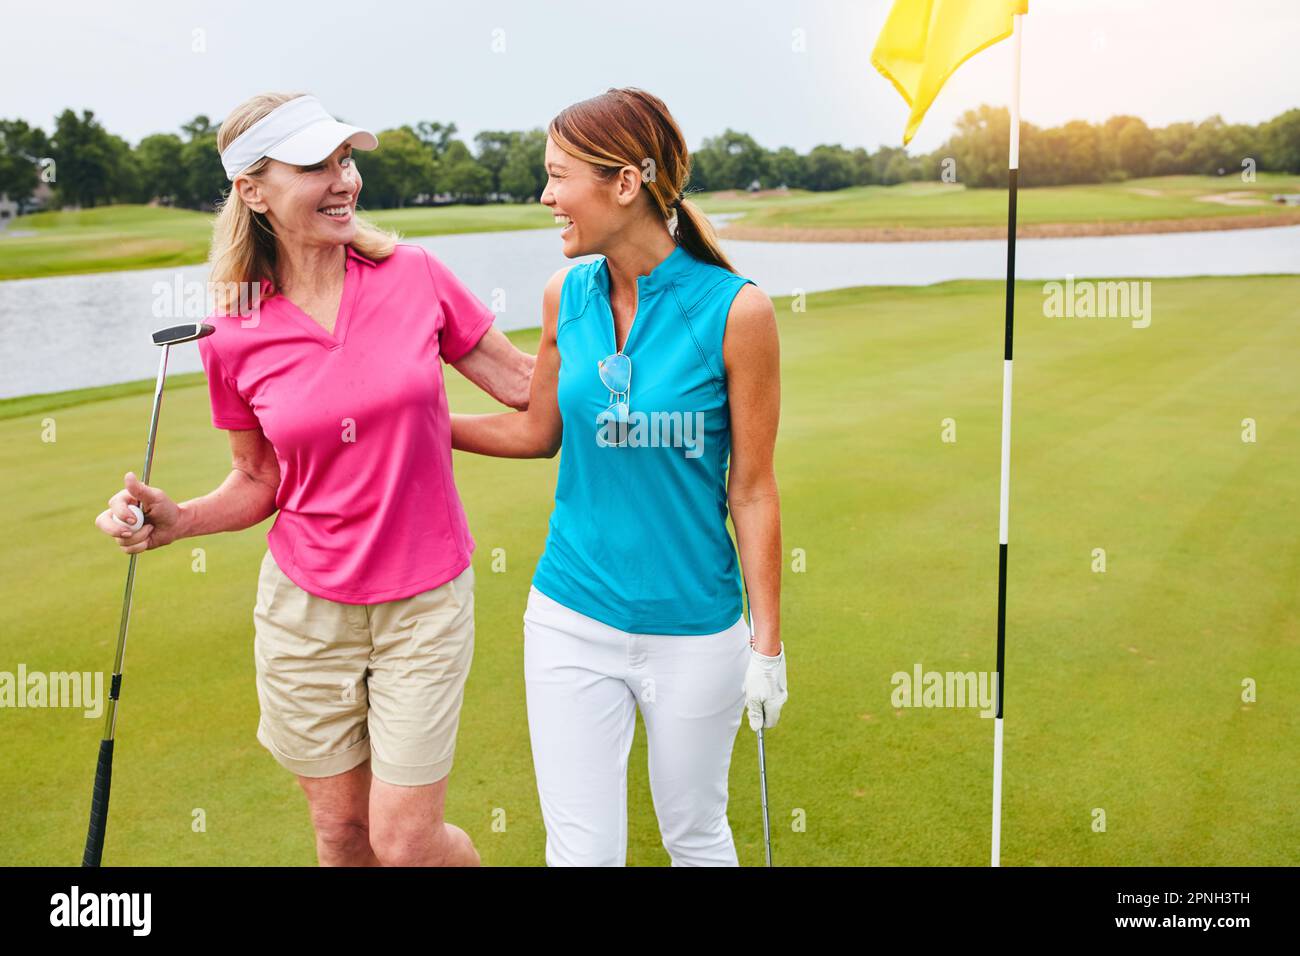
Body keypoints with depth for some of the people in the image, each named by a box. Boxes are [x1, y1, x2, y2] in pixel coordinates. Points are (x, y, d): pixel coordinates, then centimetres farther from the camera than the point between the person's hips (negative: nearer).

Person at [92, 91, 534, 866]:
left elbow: (526, 381, -1)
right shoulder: (236, 338, -7)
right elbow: (261, 482, 5)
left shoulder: (413, 274, -8)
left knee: (404, 840, 1)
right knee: (341, 830, 15)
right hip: (304, 606, 1)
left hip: (424, 600, -1)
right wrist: (178, 520, -11)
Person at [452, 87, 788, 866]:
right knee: (582, 849, 9)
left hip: (694, 632, -3)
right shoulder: (567, 296, -1)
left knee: (696, 835, 18)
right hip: (571, 623, 3)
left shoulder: (735, 310, -14)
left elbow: (751, 489, -9)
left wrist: (768, 643, -5)